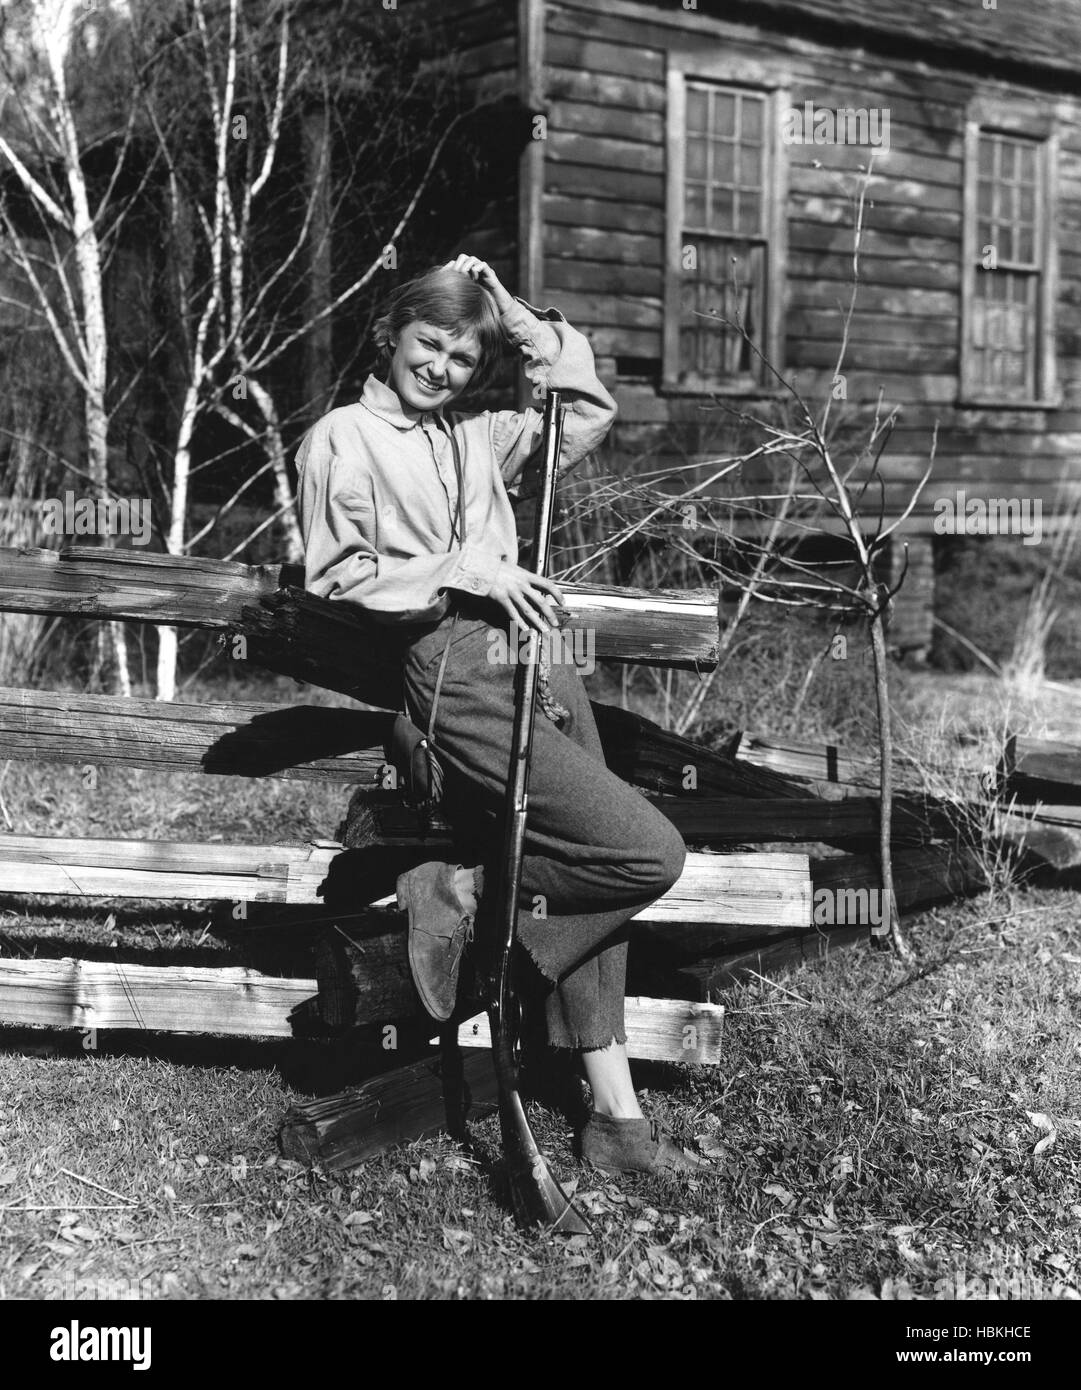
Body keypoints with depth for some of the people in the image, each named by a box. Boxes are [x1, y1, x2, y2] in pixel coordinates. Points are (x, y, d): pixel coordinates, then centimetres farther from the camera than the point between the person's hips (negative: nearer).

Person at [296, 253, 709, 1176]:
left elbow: (590, 412, 26)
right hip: (461, 676, -7)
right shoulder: (343, 439, 2)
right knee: (648, 854, -16)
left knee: (588, 883, 4)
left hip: (542, 659, 7)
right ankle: (461, 893, 1)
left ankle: (616, 1119, 9)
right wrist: (464, 572, -11)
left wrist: (522, 323, 16)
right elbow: (338, 579, -5)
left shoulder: (477, 440, 19)